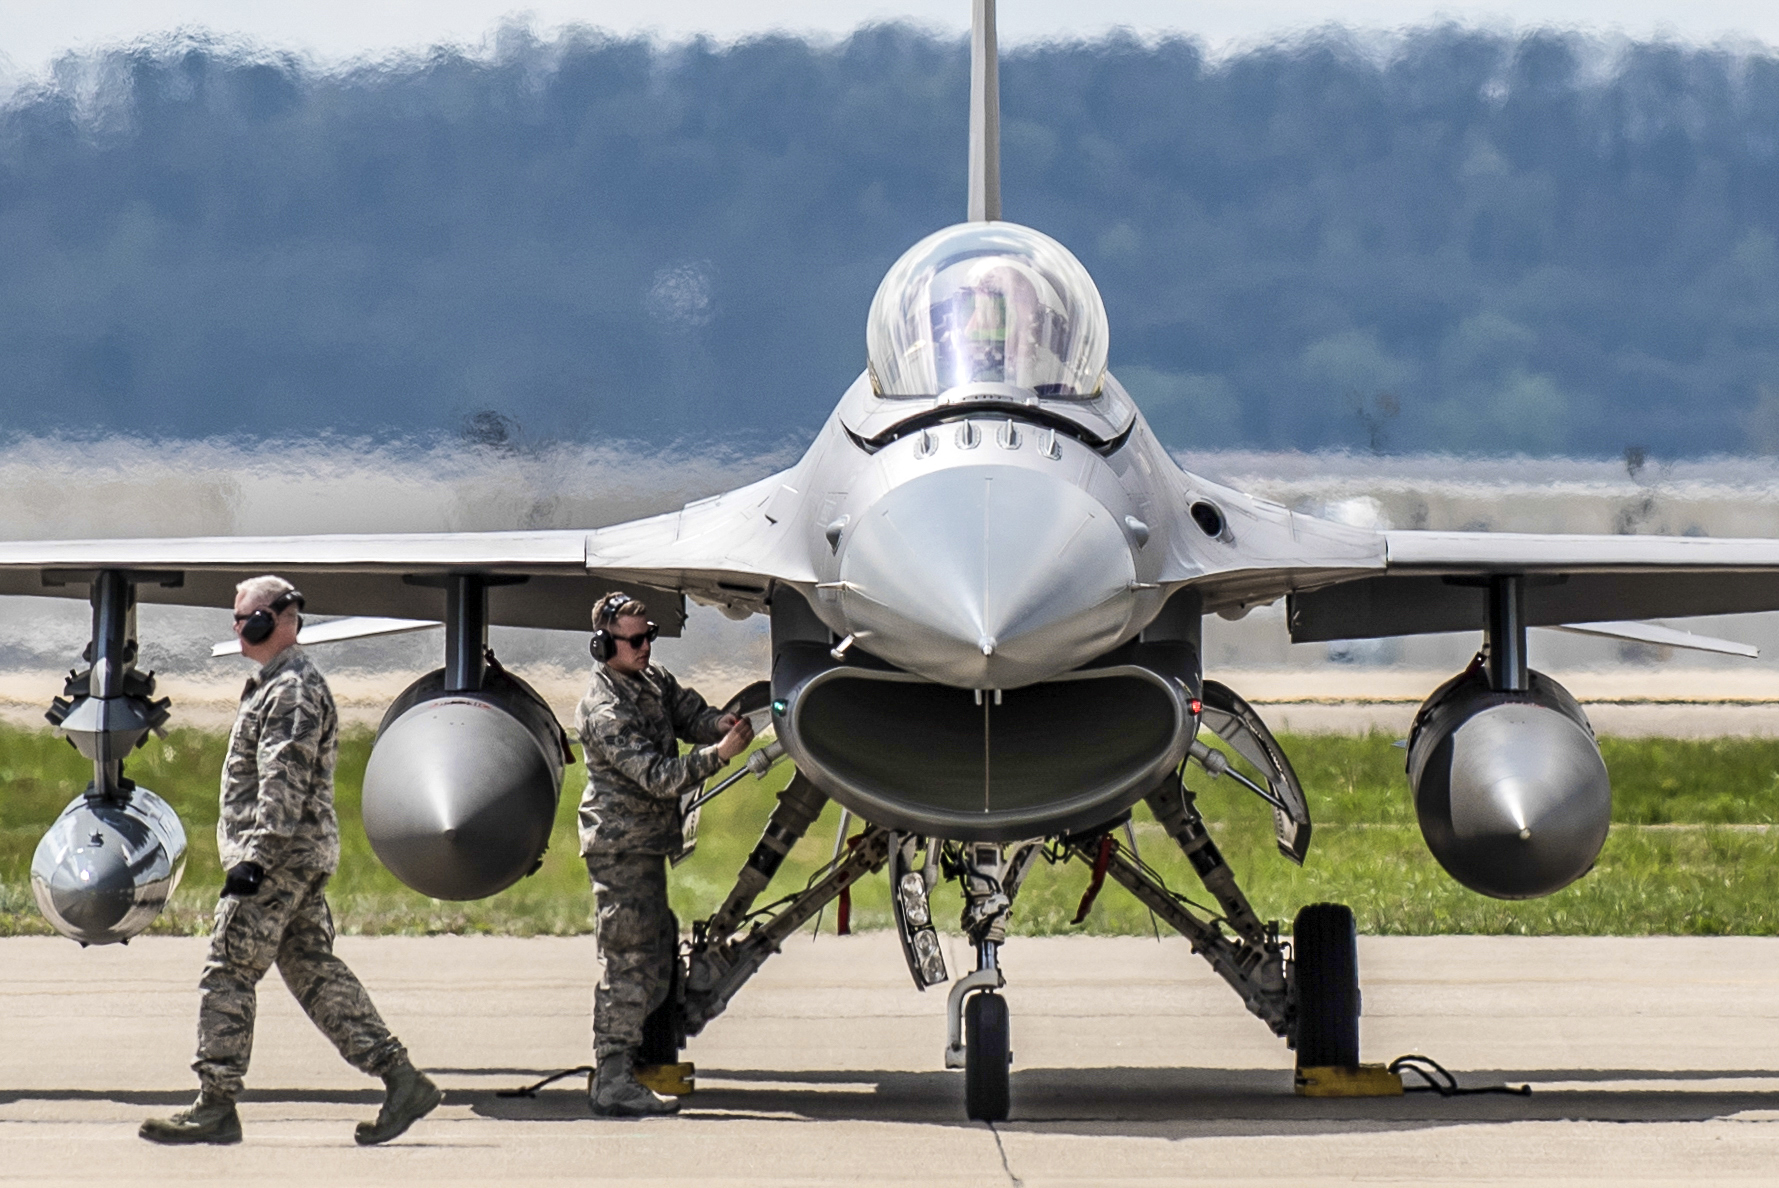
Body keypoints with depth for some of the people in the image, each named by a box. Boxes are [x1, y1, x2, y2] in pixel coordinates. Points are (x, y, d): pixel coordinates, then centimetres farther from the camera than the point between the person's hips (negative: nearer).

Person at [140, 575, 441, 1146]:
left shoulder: (293, 689, -13)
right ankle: (402, 1081, 5)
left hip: (282, 857, -11)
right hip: (302, 857, 11)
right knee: (315, 972, 9)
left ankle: (214, 1109, -7)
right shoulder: (273, 685, 21)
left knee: (228, 974, -8)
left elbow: (284, 782, -22)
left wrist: (255, 857, -27)